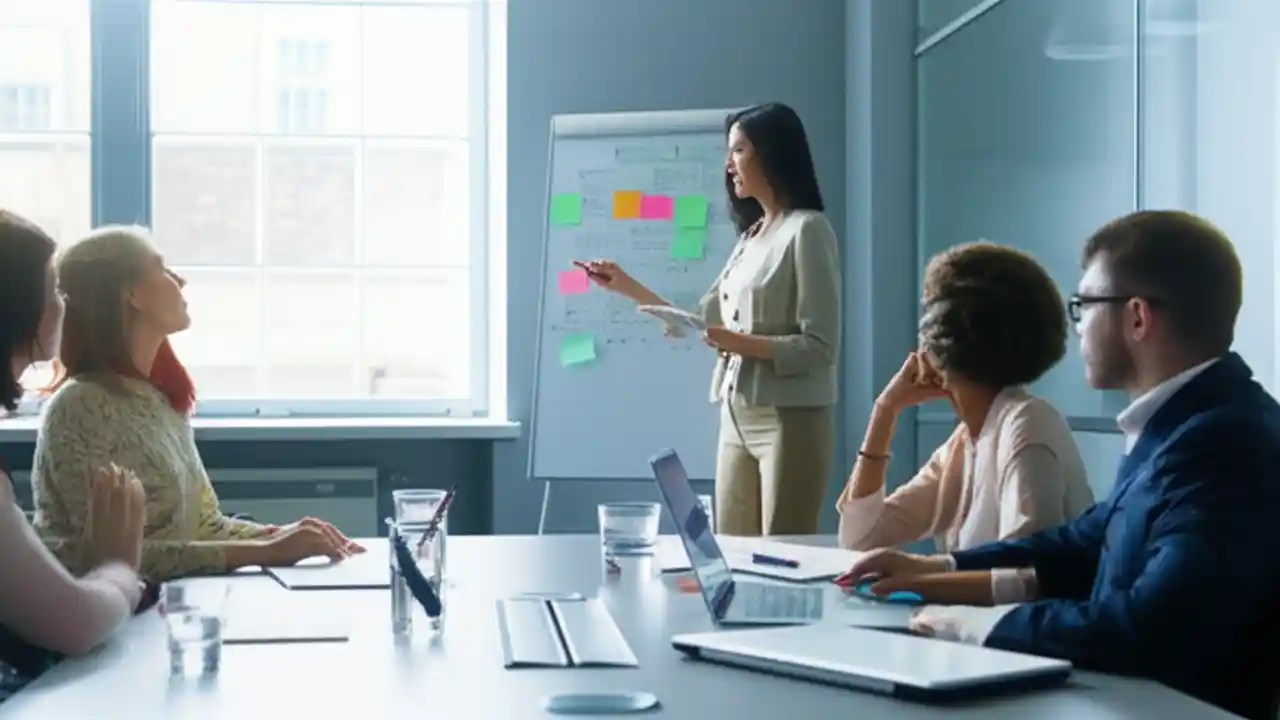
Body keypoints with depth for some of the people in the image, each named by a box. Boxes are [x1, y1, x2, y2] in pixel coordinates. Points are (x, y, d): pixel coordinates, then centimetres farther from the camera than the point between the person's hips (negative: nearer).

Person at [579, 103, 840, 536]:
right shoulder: (750, 238, 15)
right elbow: (703, 322, 19)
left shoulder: (807, 231, -8)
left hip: (790, 421, -7)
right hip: (737, 420, 8)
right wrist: (627, 287, 16)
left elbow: (820, 347, -13)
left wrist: (741, 343, -23)